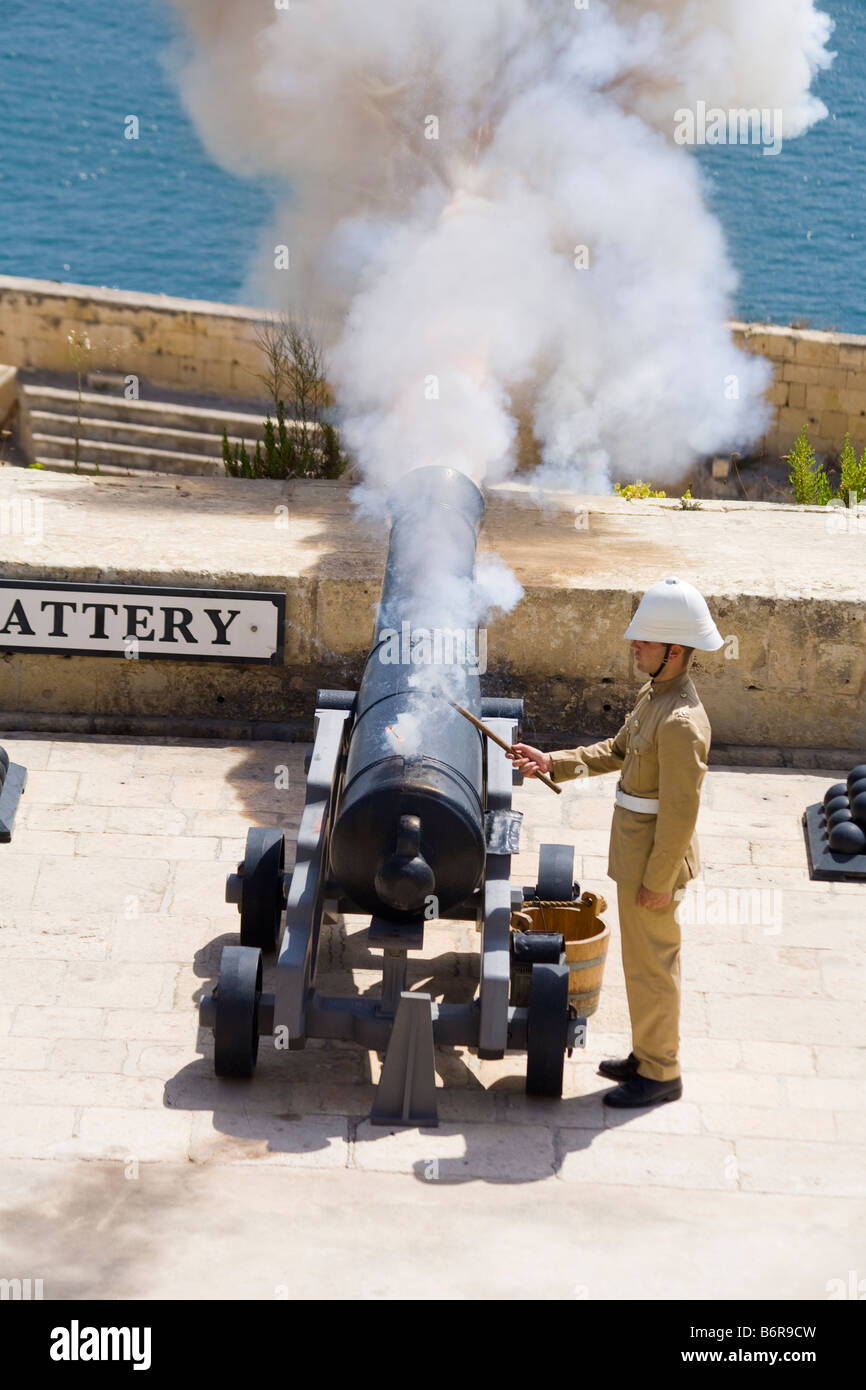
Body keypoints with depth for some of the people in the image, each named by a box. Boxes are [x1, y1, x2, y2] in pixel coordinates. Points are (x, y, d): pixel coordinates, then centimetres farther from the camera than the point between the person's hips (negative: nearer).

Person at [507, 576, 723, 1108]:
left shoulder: (682, 722, -28)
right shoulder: (655, 694, 3)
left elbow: (681, 811, -25)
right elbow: (618, 750, 17)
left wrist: (657, 881, -20)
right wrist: (554, 762, 7)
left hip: (654, 862, -10)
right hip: (636, 855, 10)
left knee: (651, 965, 4)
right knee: (646, 960, 21)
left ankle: (660, 1074, 18)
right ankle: (648, 1057, 35)